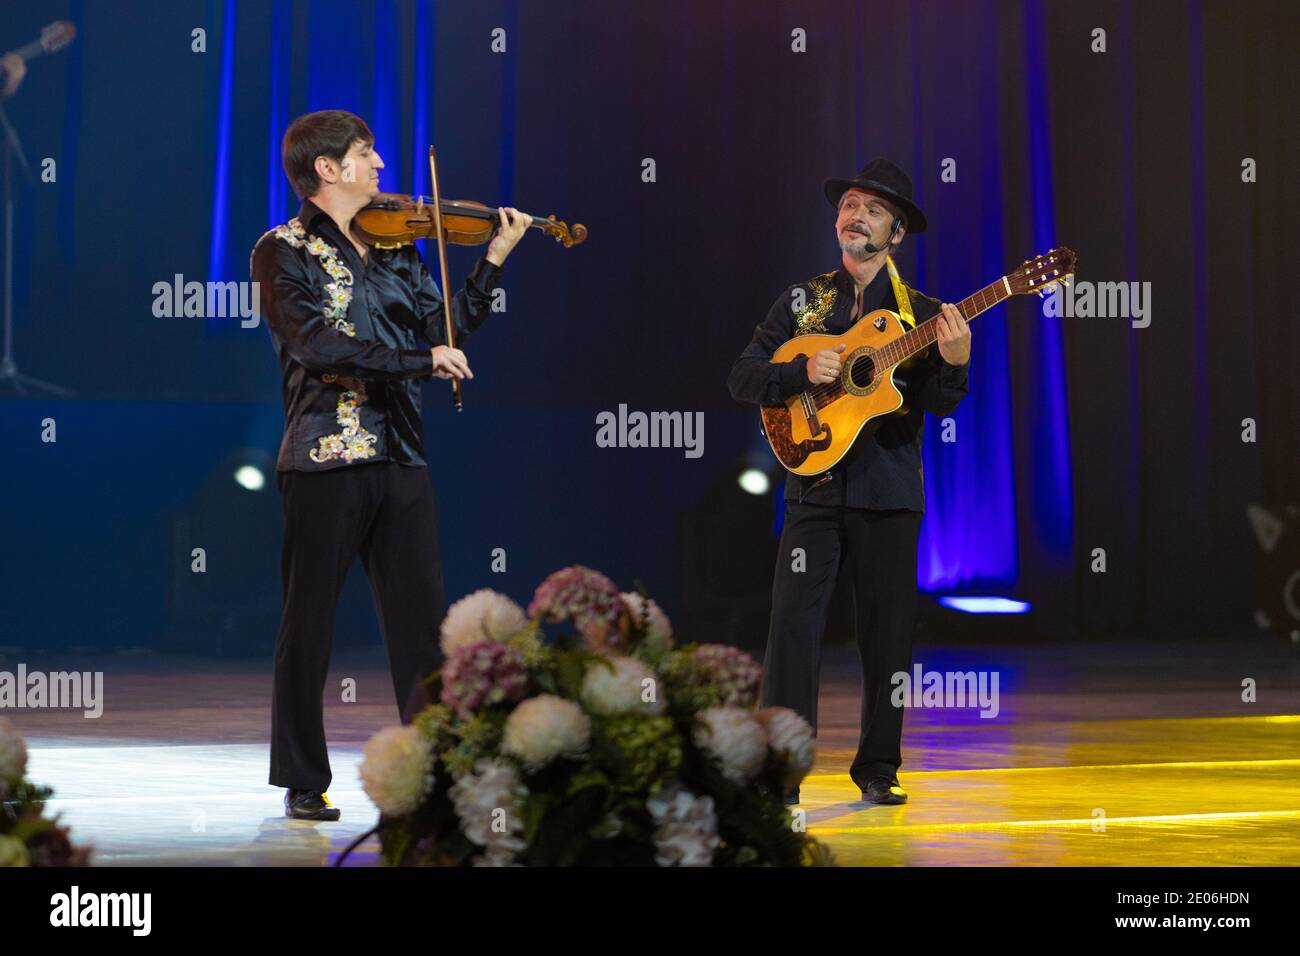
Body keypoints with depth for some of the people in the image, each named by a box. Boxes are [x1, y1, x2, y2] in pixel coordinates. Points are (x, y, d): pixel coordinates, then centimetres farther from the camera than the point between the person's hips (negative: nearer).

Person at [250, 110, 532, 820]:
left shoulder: (393, 248, 15)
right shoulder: (284, 251, -3)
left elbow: (444, 329, 8)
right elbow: (315, 341, -17)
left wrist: (494, 260, 0)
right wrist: (422, 360, -19)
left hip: (399, 460, 5)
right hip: (323, 459, -5)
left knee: (422, 617, 5)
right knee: (309, 620, 3)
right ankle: (304, 781, 12)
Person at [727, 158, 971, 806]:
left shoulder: (920, 313, 7)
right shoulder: (802, 302, 10)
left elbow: (940, 406, -3)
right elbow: (742, 379, 4)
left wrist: (954, 364, -24)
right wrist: (804, 372, -12)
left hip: (889, 490, 0)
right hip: (816, 486, 0)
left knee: (886, 635, 4)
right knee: (793, 624, -10)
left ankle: (877, 770, 17)